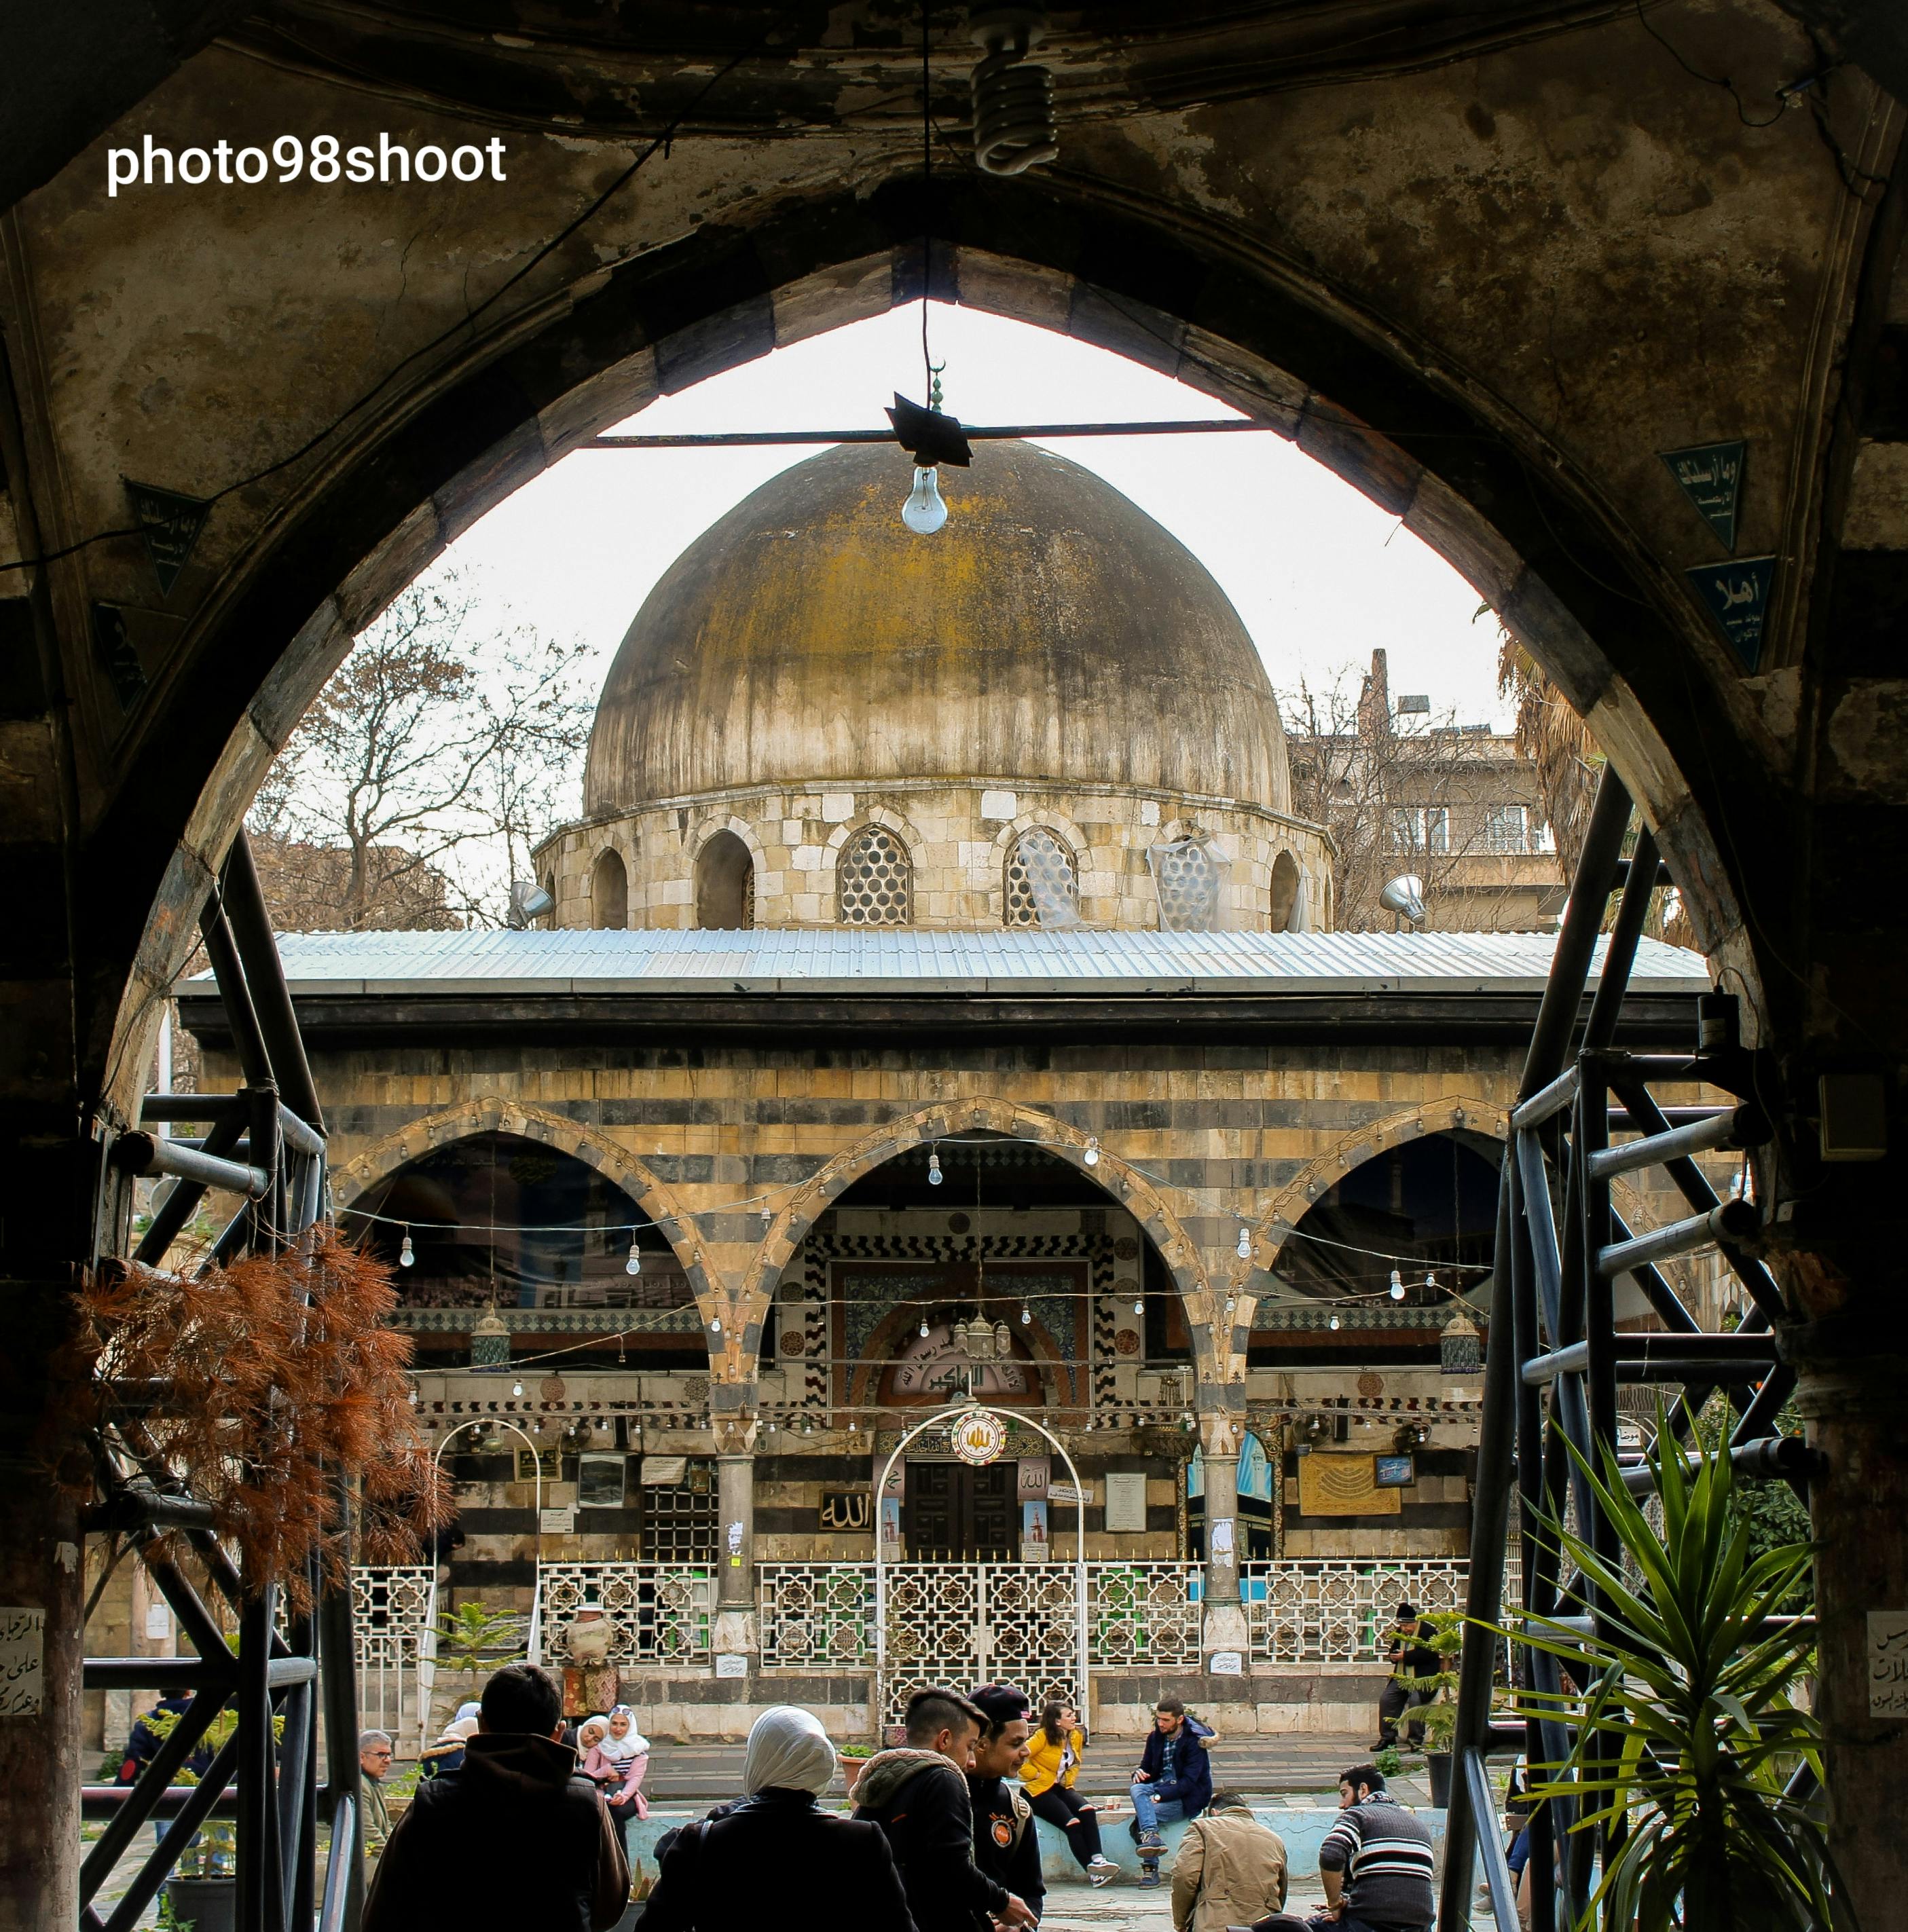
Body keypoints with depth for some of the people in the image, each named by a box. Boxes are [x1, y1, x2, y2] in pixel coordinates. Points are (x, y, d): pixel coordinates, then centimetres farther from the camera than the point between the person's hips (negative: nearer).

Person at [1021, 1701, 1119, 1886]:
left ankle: (1097, 1859, -34)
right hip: (1038, 1791, -6)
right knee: (1072, 1823, -25)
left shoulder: (1076, 1736, 7)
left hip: (1061, 1788, 6)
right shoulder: (1043, 1737, -15)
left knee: (1087, 1811, -25)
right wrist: (1037, 1775, -17)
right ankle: (1092, 1873, -24)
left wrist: (1069, 1780, 6)